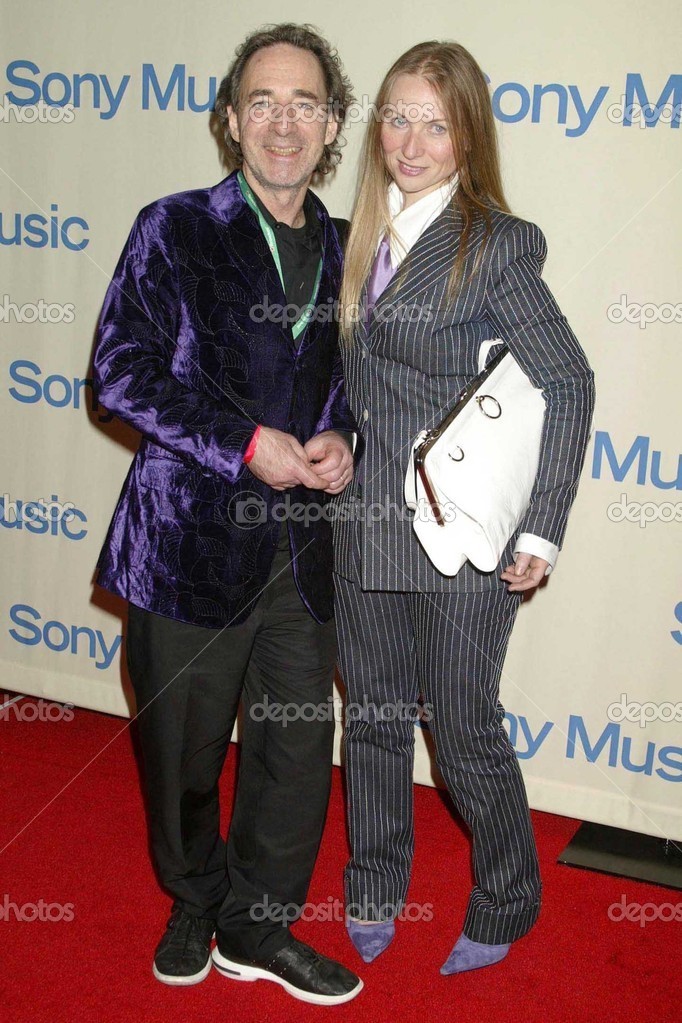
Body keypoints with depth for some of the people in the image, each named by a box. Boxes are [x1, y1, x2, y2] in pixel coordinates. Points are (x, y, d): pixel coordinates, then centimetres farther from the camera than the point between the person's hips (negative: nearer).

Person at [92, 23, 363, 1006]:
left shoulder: (344, 252, 9)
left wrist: (342, 440, -3)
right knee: (184, 749, 12)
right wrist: (248, 443, -17)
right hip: (193, 537, -3)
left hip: (304, 547, 4)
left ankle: (257, 926, 31)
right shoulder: (173, 230, -3)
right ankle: (195, 903, 39)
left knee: (299, 745, 8)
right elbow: (123, 371, -10)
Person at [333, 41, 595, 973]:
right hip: (365, 528, 6)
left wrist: (540, 531, -16)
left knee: (465, 732, 8)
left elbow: (567, 383, -13)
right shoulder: (365, 237, 6)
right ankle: (375, 889, 42)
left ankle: (506, 906, 35)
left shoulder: (495, 245, -12)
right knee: (374, 720, 19)